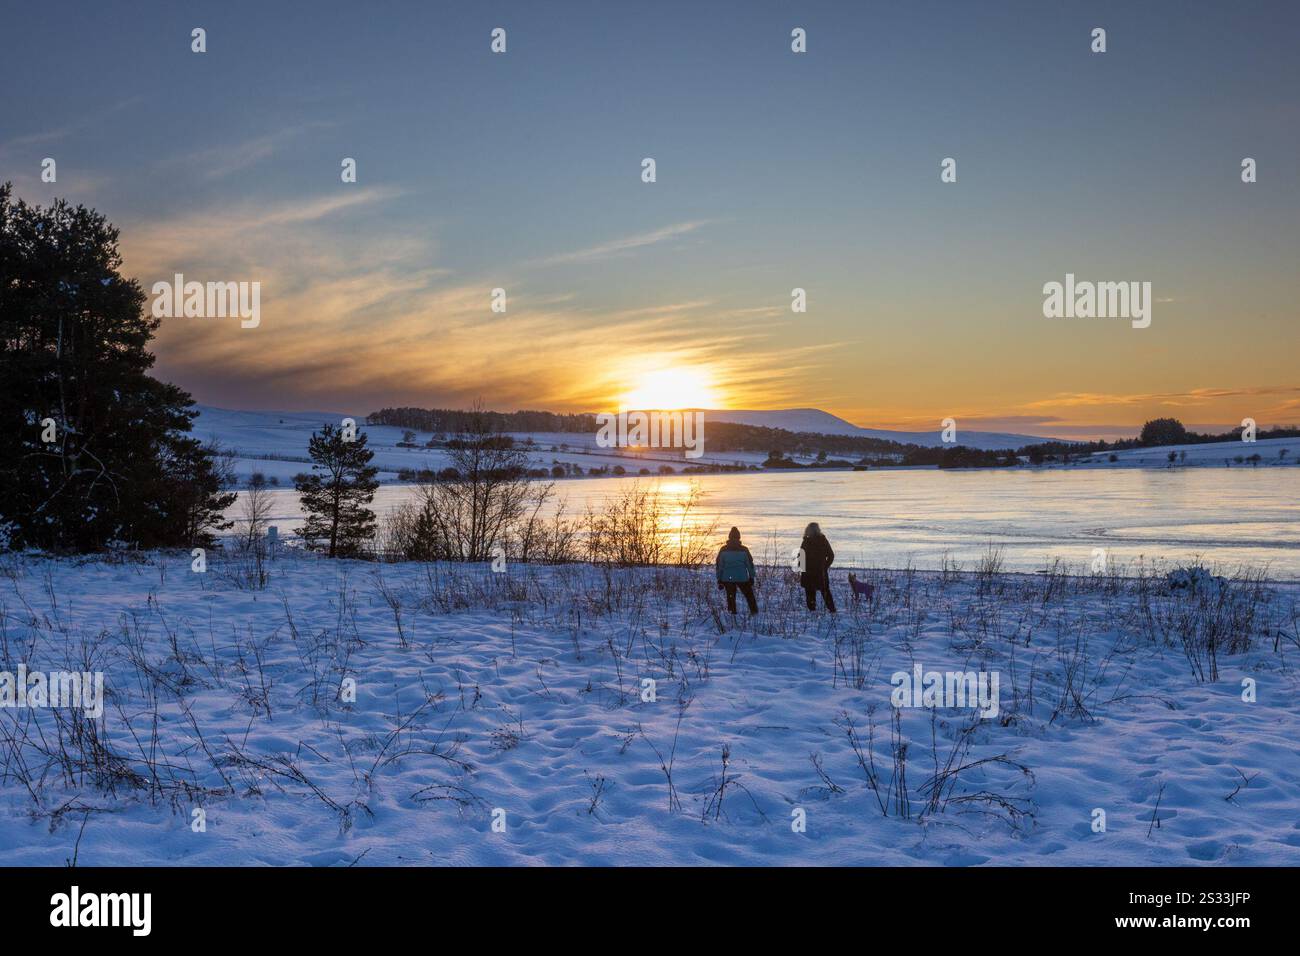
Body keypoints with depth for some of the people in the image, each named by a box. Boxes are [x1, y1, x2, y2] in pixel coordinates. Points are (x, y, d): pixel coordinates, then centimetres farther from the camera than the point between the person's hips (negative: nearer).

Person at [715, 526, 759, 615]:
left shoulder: (723, 550, -1)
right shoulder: (744, 550, -4)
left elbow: (719, 566, 2)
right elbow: (750, 564, 2)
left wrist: (719, 580, 8)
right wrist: (751, 578, 12)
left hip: (727, 579, 1)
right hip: (742, 578, -1)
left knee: (731, 597, 11)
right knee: (749, 596, 15)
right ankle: (754, 612, 15)